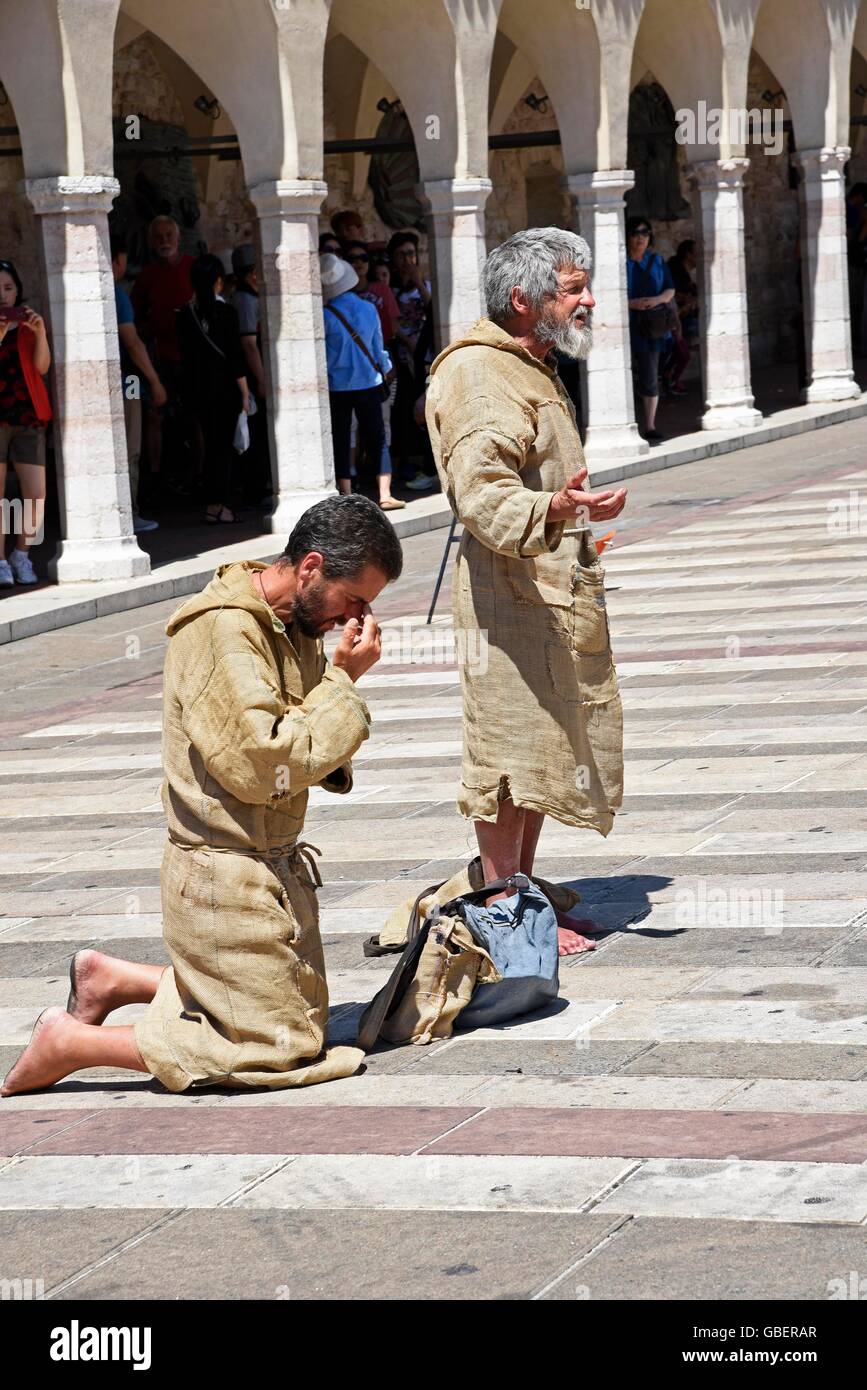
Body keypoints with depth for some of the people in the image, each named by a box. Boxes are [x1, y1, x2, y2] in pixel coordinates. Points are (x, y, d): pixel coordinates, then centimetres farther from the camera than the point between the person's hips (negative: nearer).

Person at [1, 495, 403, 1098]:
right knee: (283, 1052, -6)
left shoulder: (296, 625, 8)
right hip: (229, 880, -10)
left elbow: (320, 763, 9)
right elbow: (263, 765, -27)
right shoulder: (222, 630, -21)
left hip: (278, 867, 10)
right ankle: (70, 1043, 1)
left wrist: (342, 679, -8)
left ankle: (110, 979, 22)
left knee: (304, 1018, 19)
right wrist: (343, 682, -19)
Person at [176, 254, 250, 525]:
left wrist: (188, 389, 16)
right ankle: (217, 504, -3)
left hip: (196, 387, 4)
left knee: (211, 443, 12)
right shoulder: (225, 312, -12)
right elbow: (235, 355, -11)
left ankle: (216, 503, 13)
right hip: (224, 387, -4)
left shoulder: (185, 314, 0)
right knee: (223, 444, 0)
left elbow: (185, 353, 7)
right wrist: (244, 393, -6)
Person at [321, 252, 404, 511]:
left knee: (340, 443, 5)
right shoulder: (369, 309, -1)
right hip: (369, 383, 3)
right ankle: (385, 495, 2)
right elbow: (378, 347, 9)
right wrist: (383, 370, 23)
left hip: (337, 386, -3)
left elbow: (320, 356, -6)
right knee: (377, 440, 8)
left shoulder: (326, 316, -13)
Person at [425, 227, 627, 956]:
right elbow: (481, 493, -26)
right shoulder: (477, 374, -14)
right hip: (509, 599, -10)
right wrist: (553, 511, -42)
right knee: (511, 750, -8)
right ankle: (504, 911, -4)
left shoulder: (534, 371, 19)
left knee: (552, 746, 13)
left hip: (555, 595, 10)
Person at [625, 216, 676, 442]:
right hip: (624, 328, -3)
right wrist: (631, 303, -19)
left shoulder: (656, 261, 12)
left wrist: (657, 299, -11)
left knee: (650, 378, 2)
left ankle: (650, 427, 8)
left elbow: (670, 290, 11)